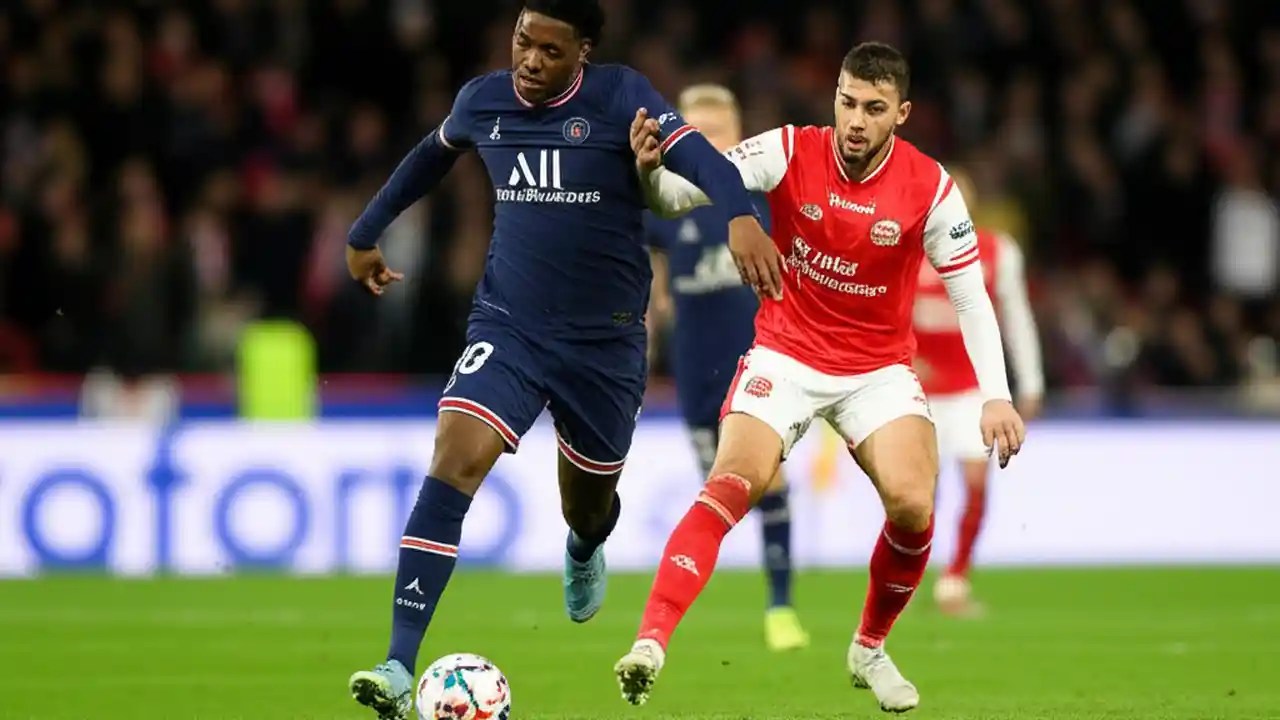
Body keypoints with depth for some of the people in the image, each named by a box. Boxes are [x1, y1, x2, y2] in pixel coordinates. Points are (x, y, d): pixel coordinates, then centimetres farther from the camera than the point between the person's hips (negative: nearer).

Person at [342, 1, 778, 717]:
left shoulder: (619, 96, -11)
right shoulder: (483, 101, 1)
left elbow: (696, 154, -25)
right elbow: (434, 154, 23)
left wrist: (741, 215, -46)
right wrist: (365, 233, 32)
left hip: (604, 341, -1)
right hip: (508, 327, 1)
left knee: (589, 503, 15)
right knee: (453, 462, -22)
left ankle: (585, 550, 59)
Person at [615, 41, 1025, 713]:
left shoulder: (930, 188, -11)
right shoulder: (790, 153, -13)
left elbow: (970, 298, -6)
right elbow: (686, 191, -18)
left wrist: (996, 397, -15)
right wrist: (652, 171, -41)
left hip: (879, 369, 1)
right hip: (785, 356, -1)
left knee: (913, 505, -18)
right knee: (733, 484, -25)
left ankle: (869, 650, 9)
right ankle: (650, 642, -30)